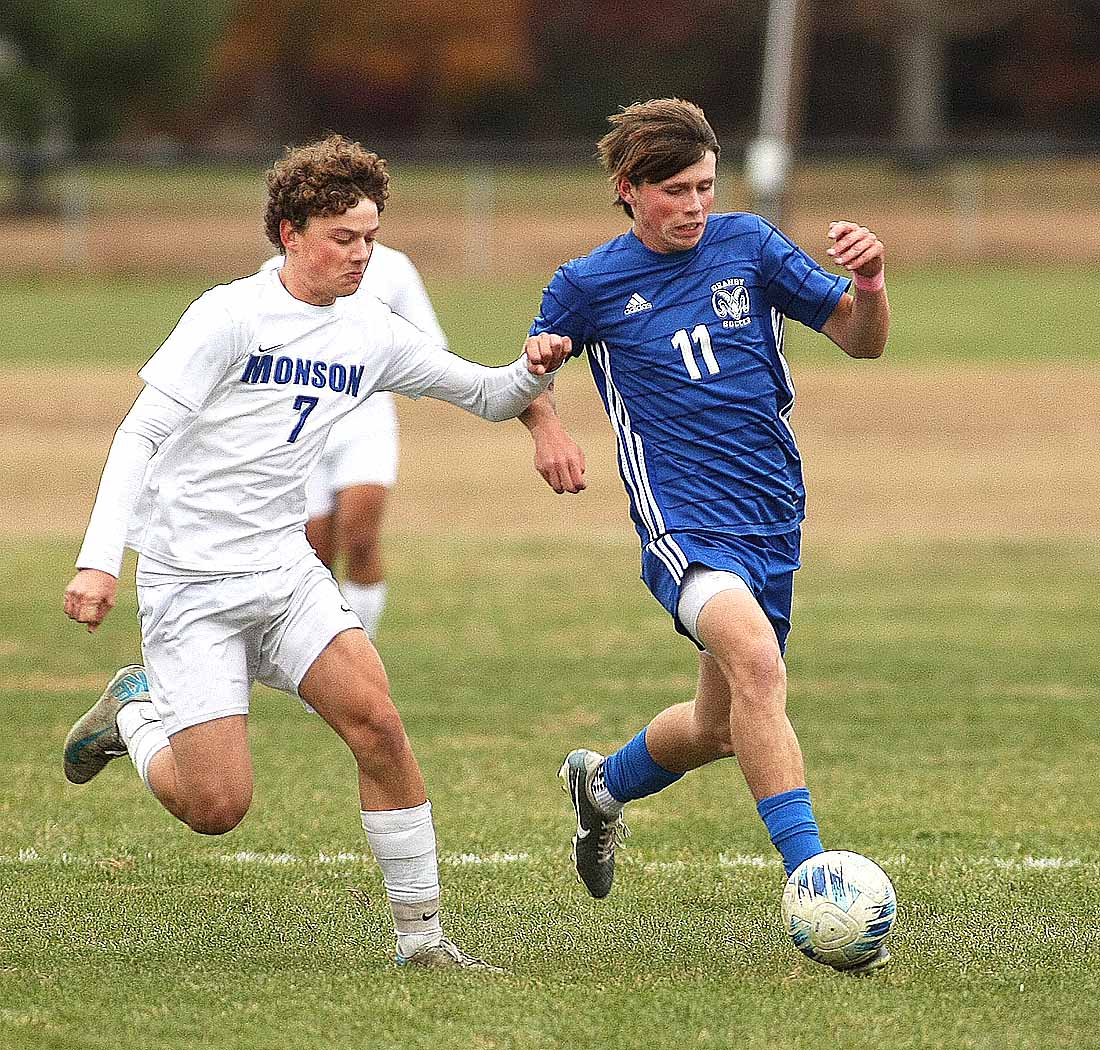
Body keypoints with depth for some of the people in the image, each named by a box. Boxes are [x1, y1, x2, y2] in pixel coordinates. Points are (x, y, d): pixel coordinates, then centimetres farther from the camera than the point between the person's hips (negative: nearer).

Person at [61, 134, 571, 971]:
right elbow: (141, 435, -13)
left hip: (286, 571, 5)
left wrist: (533, 372, -8)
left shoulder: (373, 334, 6)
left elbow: (486, 395, 16)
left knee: (377, 722, -15)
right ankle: (132, 716, 21)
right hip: (190, 586, -5)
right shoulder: (231, 315, -12)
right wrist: (100, 559, -23)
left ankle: (421, 933, -5)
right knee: (218, 807, -11)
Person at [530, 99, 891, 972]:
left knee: (720, 730, 15)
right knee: (755, 660, -31)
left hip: (775, 522, 5)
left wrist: (870, 285, -14)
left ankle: (605, 783, 48)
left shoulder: (747, 245, 5)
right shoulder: (588, 286, 0)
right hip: (684, 521, -5)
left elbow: (861, 341, 8)